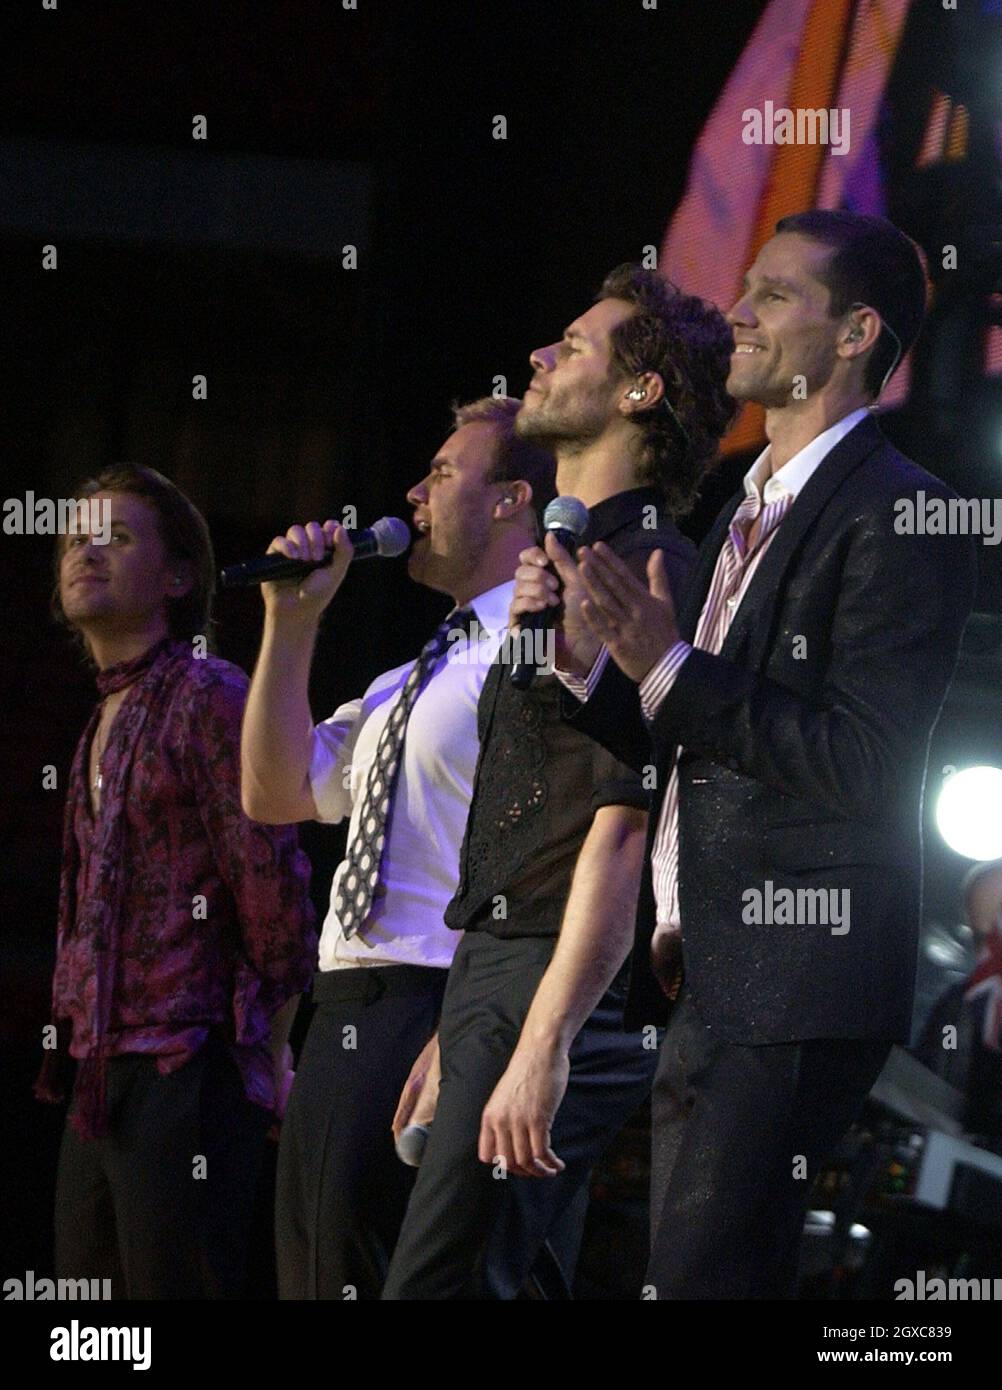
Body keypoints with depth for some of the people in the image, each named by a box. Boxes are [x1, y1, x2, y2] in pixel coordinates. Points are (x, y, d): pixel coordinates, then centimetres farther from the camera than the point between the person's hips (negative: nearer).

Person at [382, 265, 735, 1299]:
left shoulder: (644, 568, -10)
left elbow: (626, 824, -19)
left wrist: (543, 1040, -26)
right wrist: (455, 1040, 25)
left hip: (560, 984, -10)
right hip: (488, 975, 10)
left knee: (431, 1286, -16)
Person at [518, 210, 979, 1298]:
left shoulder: (895, 517, -9)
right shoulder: (746, 515, 20)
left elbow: (863, 762, -18)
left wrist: (668, 667, -19)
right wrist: (589, 656, 4)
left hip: (794, 984, -10)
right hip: (695, 969, 10)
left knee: (699, 1277, -15)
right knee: (691, 1267, 11)